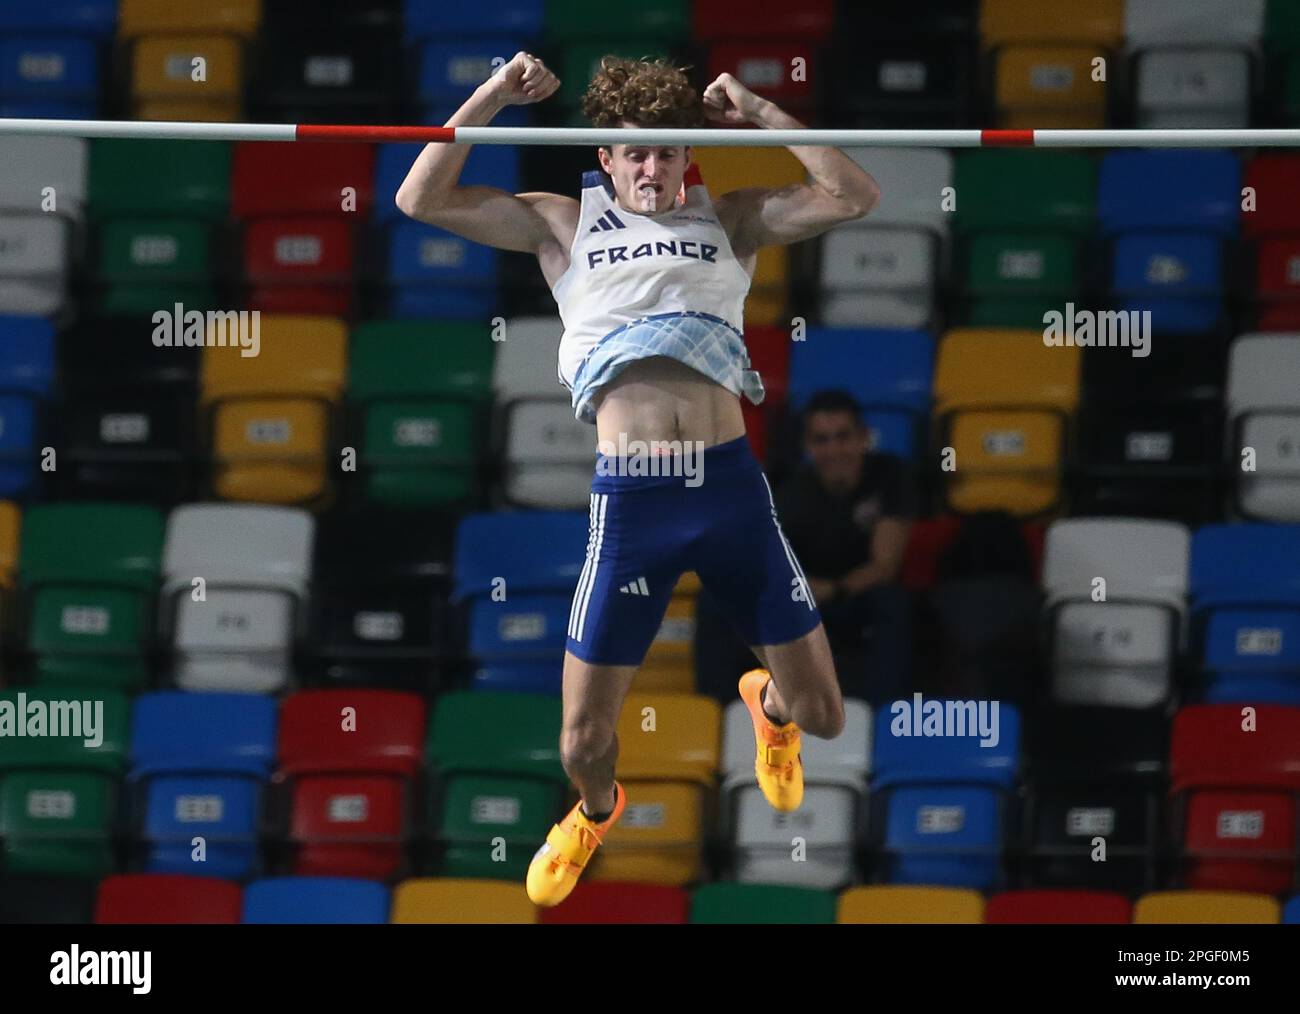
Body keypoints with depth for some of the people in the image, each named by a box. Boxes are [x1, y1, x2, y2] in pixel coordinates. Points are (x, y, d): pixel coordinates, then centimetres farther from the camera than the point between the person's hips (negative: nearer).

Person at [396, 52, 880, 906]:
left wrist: (760, 113, 1)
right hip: (631, 499, -1)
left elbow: (854, 196, 1)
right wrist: (493, 97, -1)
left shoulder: (728, 220, 14)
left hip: (732, 486, 1)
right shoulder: (564, 225, 12)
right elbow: (423, 199, 5)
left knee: (823, 714, 7)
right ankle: (597, 811, 42)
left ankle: (770, 707, 47)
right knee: (584, 741, 4)